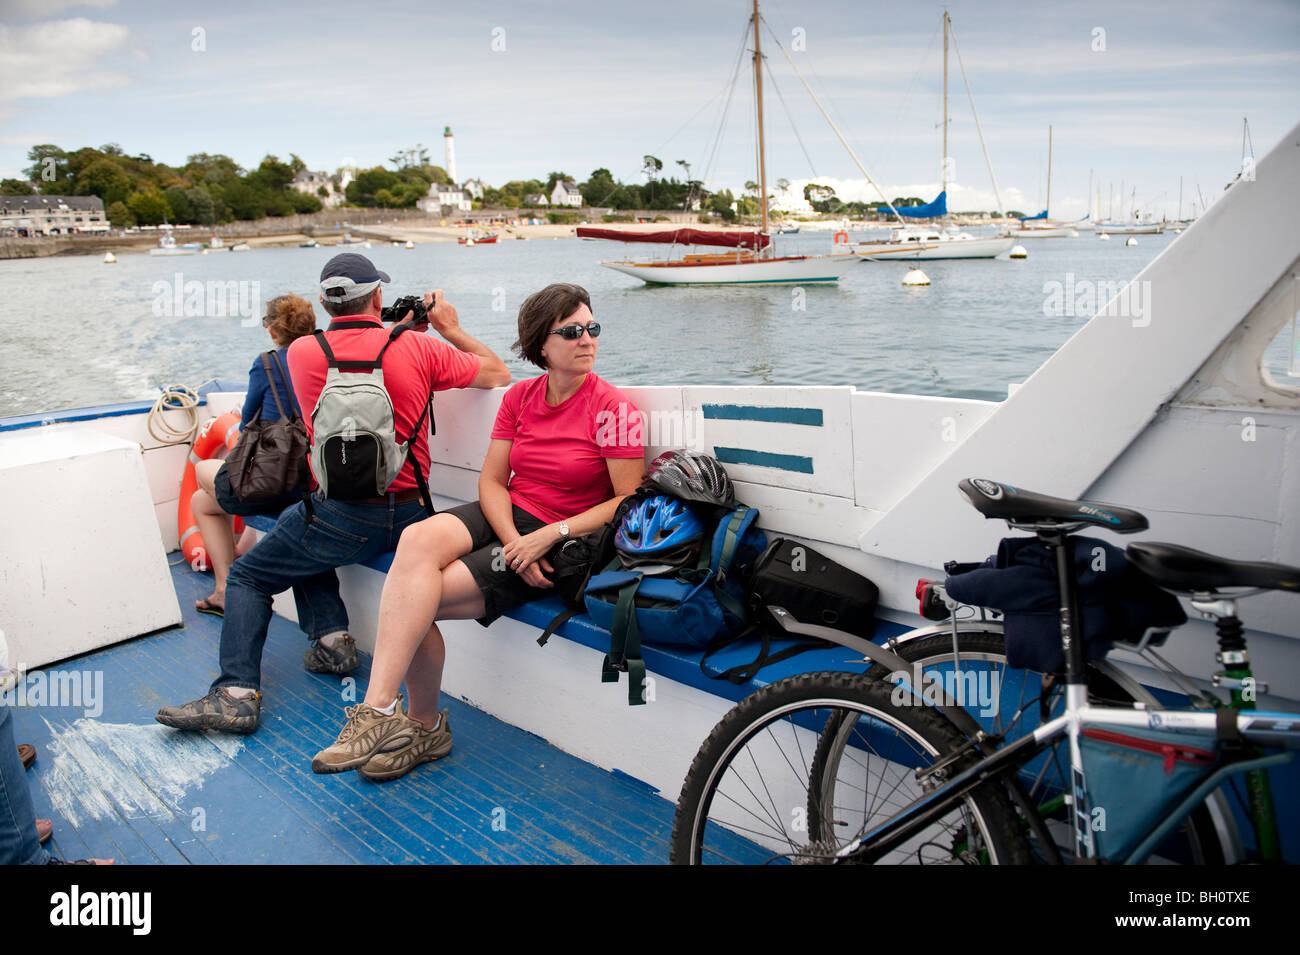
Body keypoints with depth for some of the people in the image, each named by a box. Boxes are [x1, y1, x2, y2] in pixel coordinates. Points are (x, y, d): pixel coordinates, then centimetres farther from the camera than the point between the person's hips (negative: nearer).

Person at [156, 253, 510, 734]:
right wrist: (451, 329, 22)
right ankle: (331, 630, 15)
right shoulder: (417, 347, -4)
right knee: (300, 528, 32)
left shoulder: (302, 352, -3)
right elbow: (497, 373, 9)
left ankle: (237, 692, 0)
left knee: (248, 575, 16)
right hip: (409, 516, 4)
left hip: (344, 517, -3)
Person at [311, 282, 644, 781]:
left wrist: (549, 535, -18)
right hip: (504, 517, 5)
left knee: (412, 597, -20)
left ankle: (424, 725, -4)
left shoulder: (614, 408, -8)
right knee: (416, 541, -27)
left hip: (563, 539, -5)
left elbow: (630, 503, -10)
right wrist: (512, 541, -14)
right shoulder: (520, 397, 7)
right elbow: (491, 479, 5)